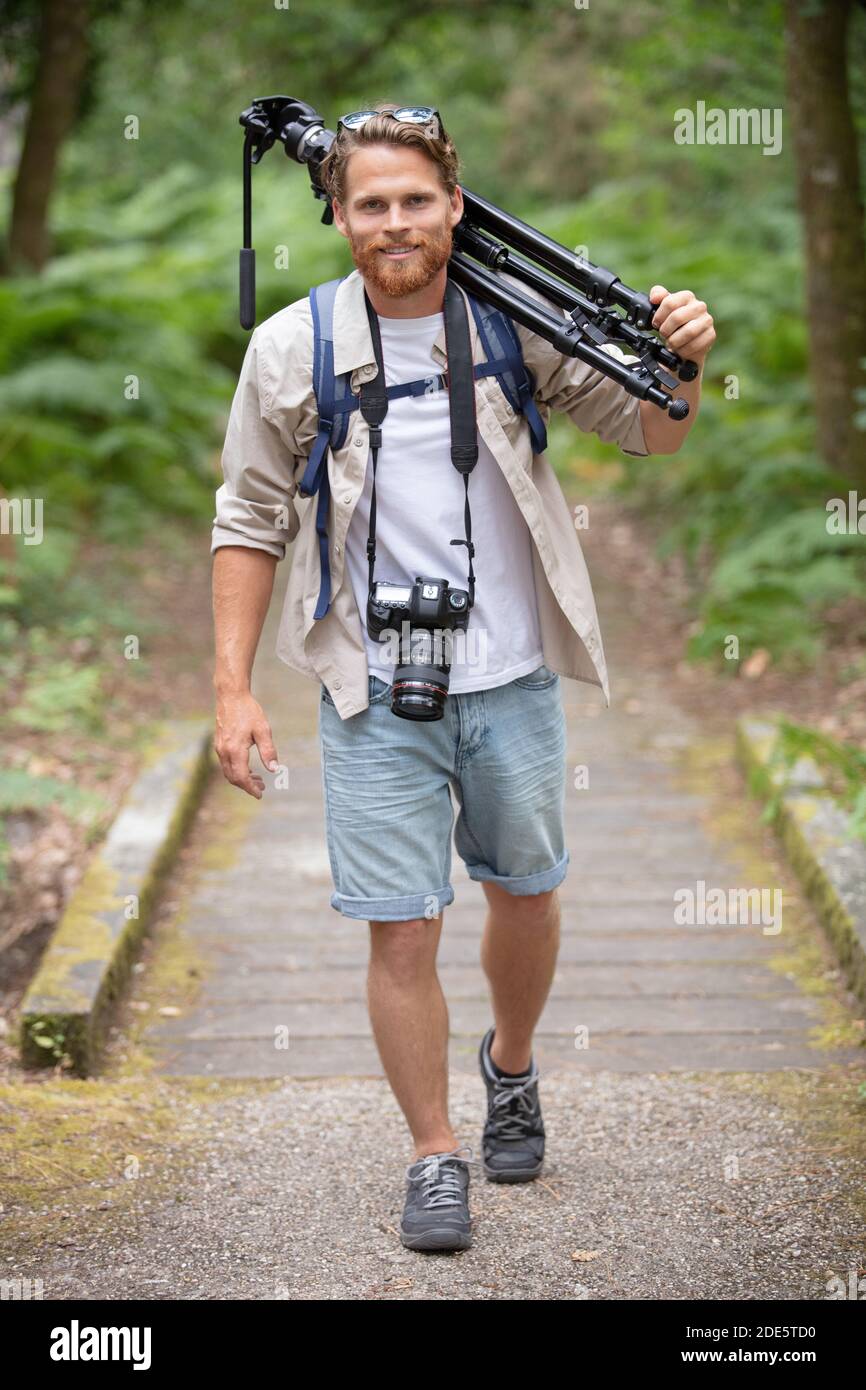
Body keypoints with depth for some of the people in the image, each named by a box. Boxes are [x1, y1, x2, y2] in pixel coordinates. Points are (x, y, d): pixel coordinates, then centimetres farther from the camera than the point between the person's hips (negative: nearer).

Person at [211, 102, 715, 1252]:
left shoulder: (517, 324, -4)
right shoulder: (292, 349, -6)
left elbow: (650, 435, 4)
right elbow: (251, 524, 1)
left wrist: (679, 361, -19)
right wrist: (233, 689, -4)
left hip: (515, 682, 2)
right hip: (376, 698, -1)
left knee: (526, 896, 18)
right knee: (402, 932, -2)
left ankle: (511, 1068, 46)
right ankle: (435, 1155, 18)